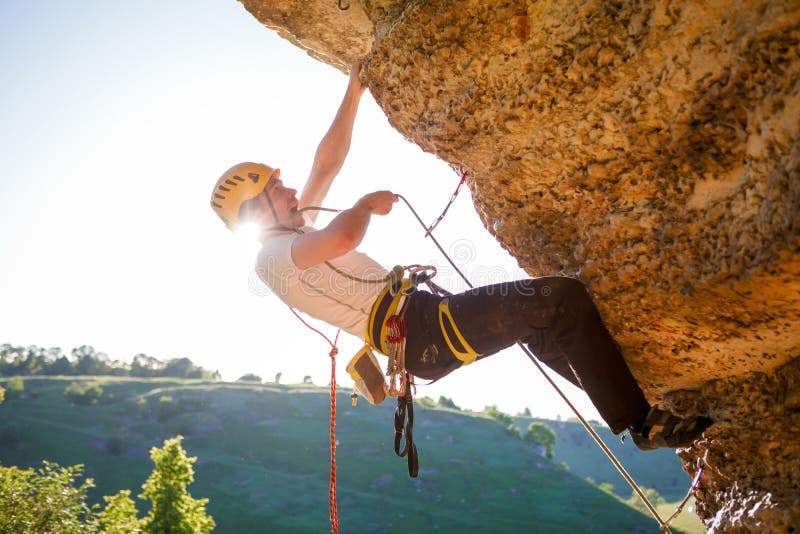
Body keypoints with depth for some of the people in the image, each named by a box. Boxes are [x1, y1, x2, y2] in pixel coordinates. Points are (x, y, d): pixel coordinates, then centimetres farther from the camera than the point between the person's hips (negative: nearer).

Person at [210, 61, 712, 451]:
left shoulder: (295, 234, 20)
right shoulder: (274, 256, -10)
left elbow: (327, 162, 21)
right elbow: (342, 238, -31)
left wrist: (354, 92, 17)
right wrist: (366, 204, -9)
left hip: (422, 318, 11)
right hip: (420, 333, -11)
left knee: (539, 322, 19)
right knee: (564, 299, -13)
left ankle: (635, 411, 23)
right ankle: (640, 420, -4)